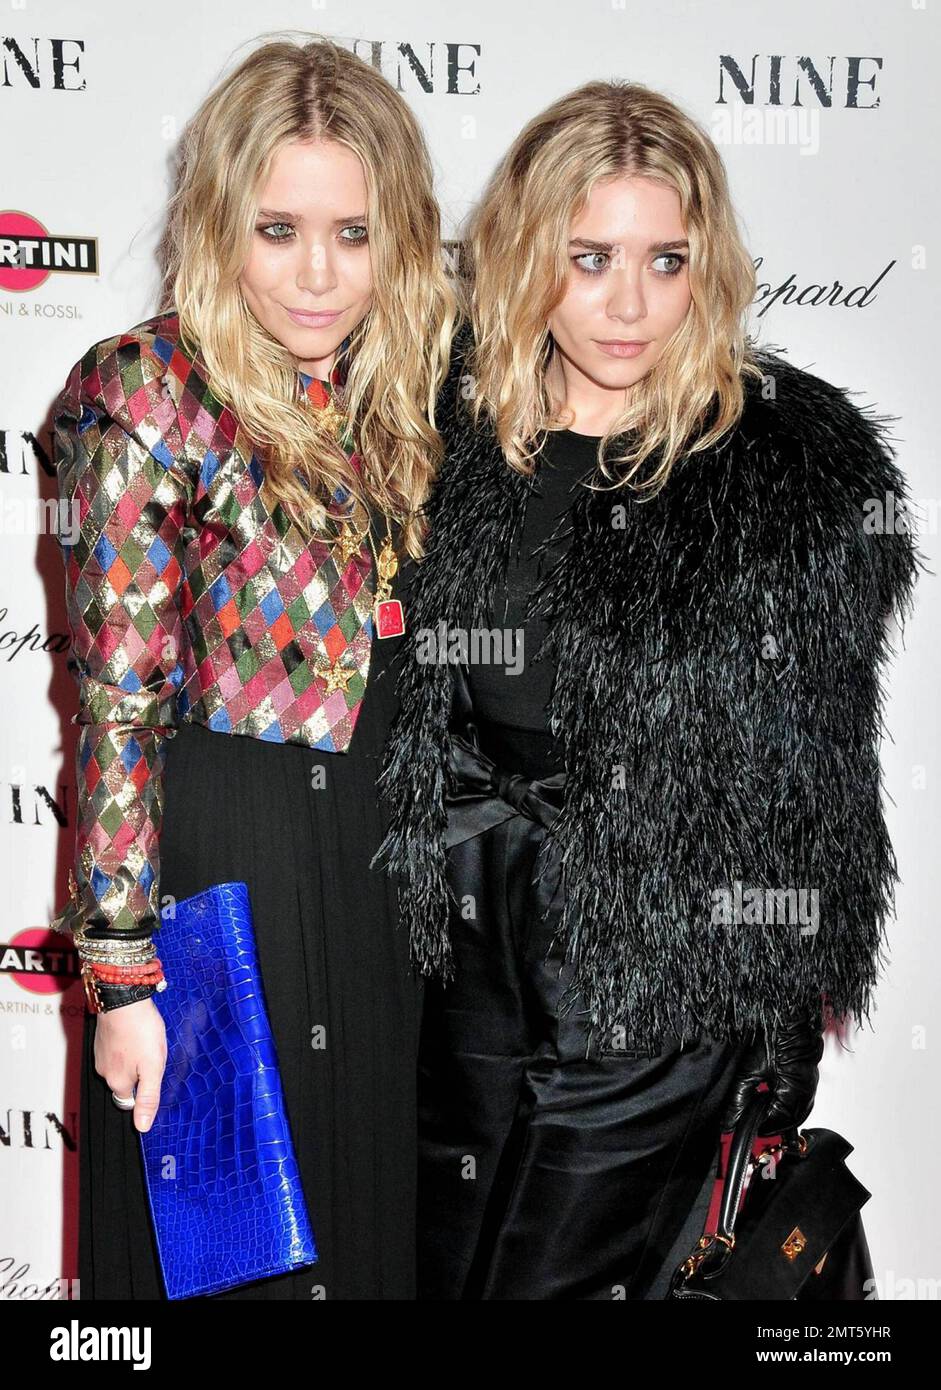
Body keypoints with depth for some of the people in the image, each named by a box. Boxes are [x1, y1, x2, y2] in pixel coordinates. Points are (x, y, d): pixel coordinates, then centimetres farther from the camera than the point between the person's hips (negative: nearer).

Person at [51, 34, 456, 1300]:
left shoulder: (413, 389, 5)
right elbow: (117, 704, -13)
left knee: (375, 1212, 19)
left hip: (385, 862, 5)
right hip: (211, 856, -5)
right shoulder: (150, 392, -11)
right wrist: (122, 971, -13)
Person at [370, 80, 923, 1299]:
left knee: (566, 1272, 10)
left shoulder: (800, 461, -13)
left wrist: (789, 992, -4)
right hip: (476, 948, 5)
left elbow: (816, 764, -8)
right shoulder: (458, 429, -1)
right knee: (440, 1264, 21)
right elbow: (413, 714, 8)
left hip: (662, 973, -4)